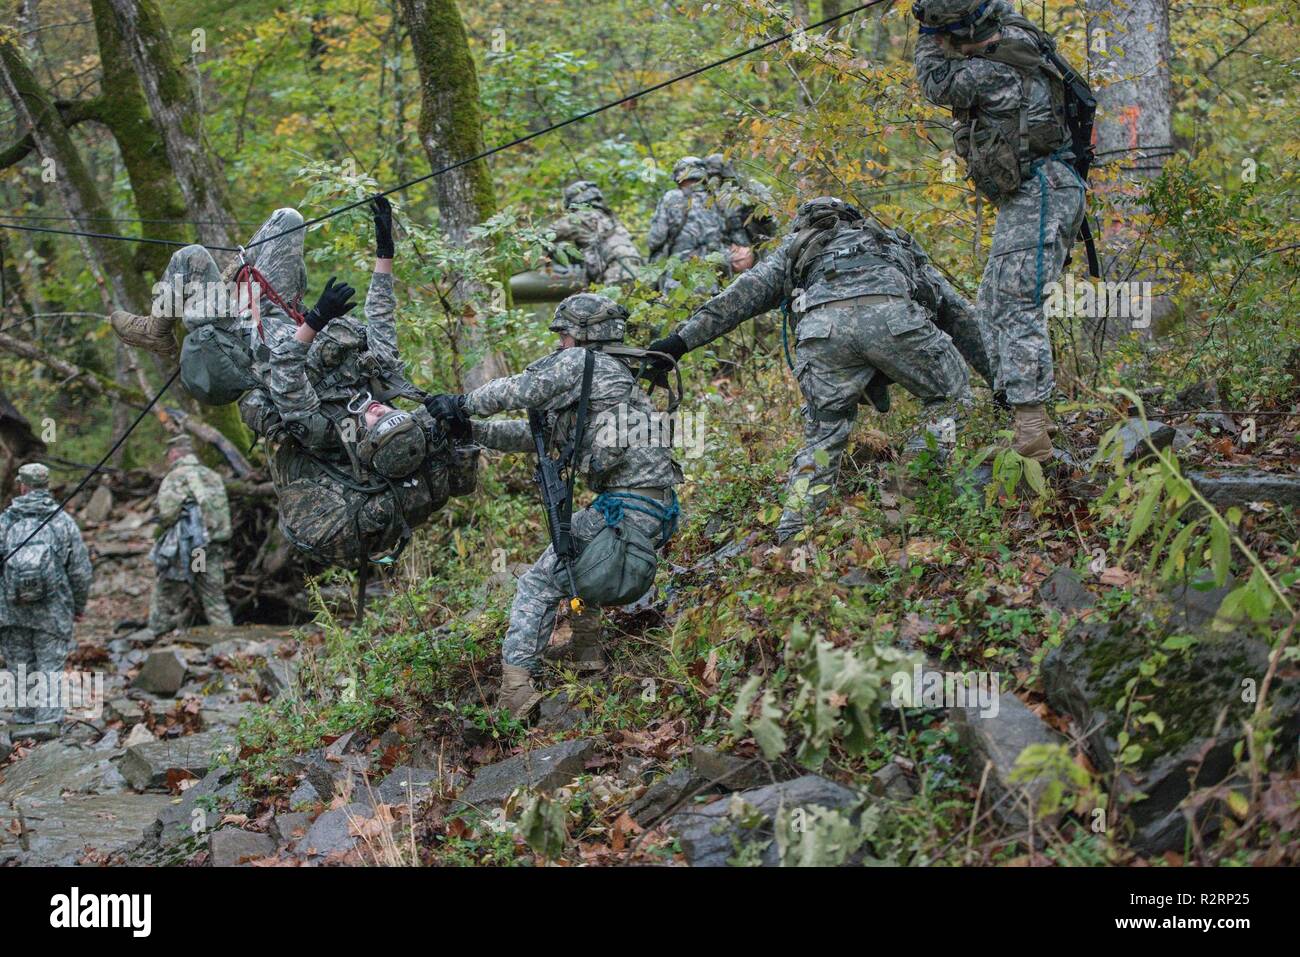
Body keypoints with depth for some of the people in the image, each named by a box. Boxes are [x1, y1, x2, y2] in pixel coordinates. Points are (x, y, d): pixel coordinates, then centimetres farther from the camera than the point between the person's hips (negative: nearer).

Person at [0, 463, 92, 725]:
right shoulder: (64, 521, 1)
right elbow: (81, 571, 2)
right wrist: (79, 605, 15)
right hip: (52, 613, -1)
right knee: (50, 670, 3)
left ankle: (24, 721, 17)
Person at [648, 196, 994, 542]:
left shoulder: (794, 246, 39)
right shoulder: (896, 244, 45)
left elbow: (743, 293, 23)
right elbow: (956, 310, 45)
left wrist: (681, 340, 16)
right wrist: (994, 374, 51)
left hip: (822, 328, 0)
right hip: (892, 316, 0)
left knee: (822, 436, 19)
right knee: (950, 396, 25)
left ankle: (792, 535, 11)